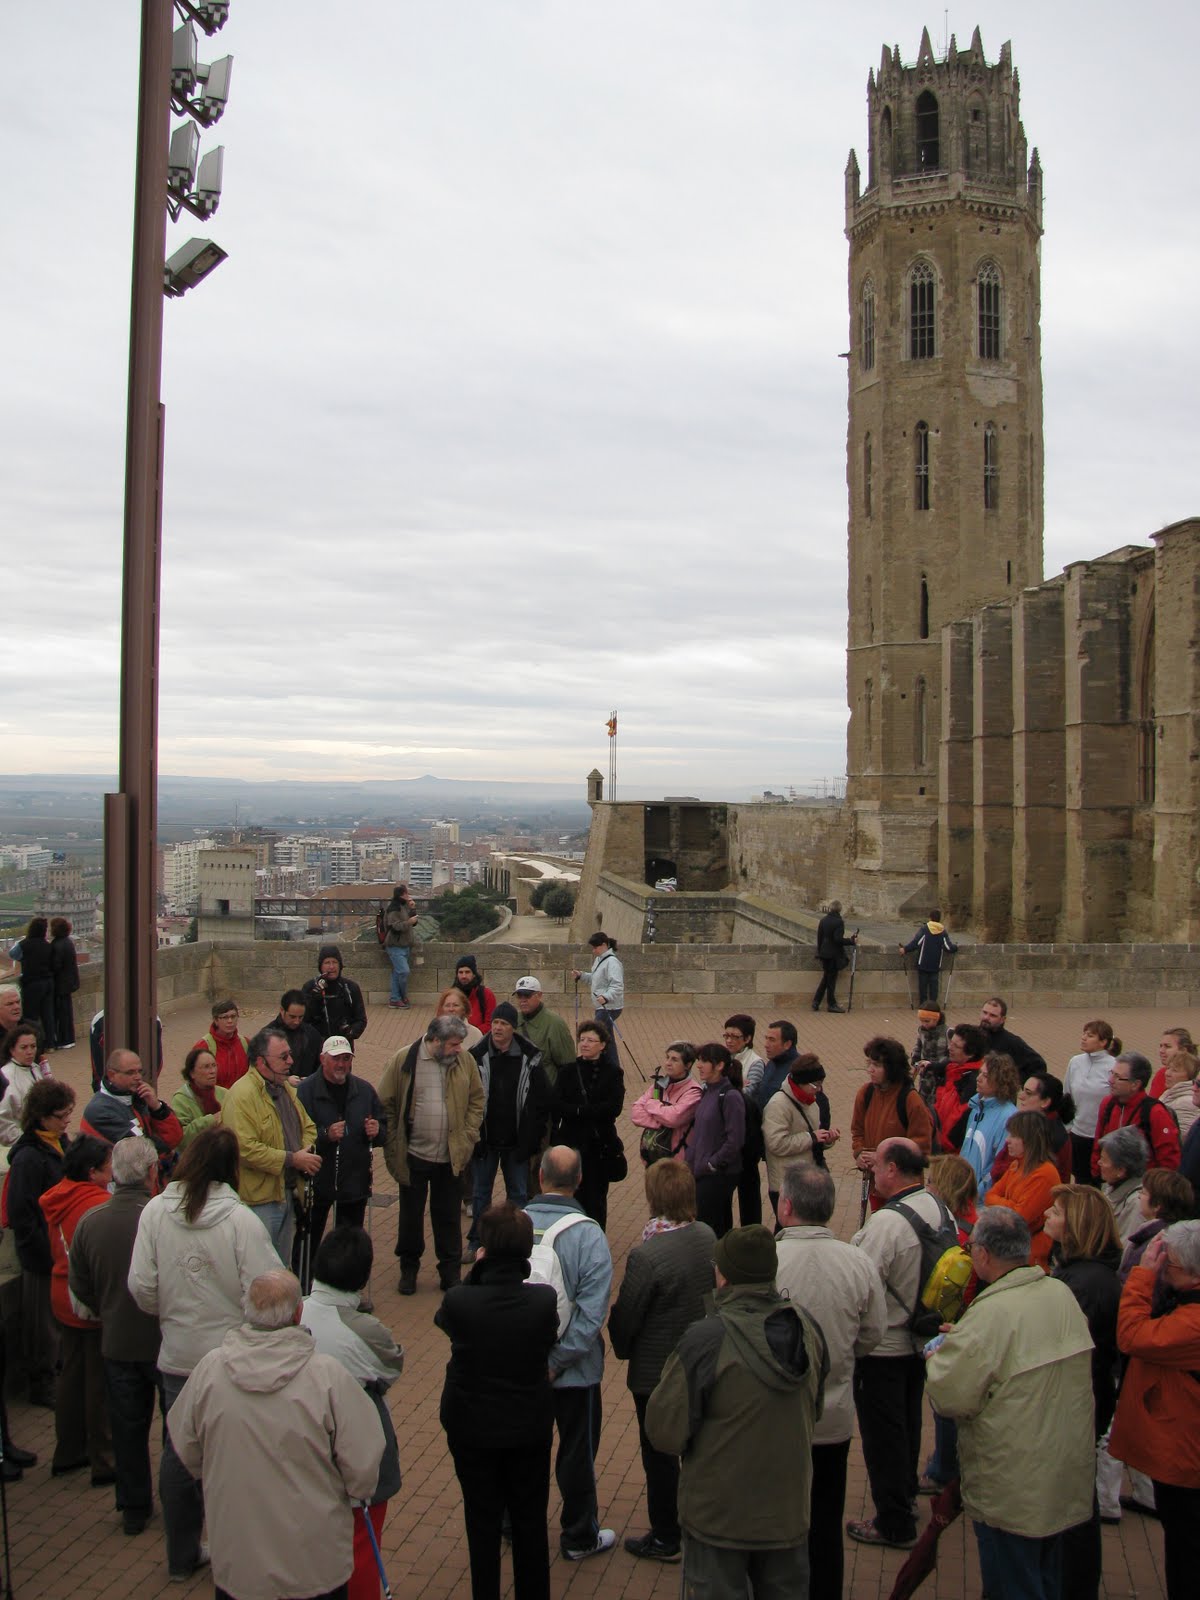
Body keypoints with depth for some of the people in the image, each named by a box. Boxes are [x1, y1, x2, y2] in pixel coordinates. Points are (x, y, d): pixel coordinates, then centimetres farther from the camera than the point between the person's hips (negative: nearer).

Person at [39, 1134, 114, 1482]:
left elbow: (56, 1251, 12)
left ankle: (68, 1453, 32)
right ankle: (104, 1463, 14)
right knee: (100, 1383, 4)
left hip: (64, 1300, 8)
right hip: (96, 1305, -8)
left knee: (72, 1375, 20)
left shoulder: (57, 1199, 2)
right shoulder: (99, 1205, -24)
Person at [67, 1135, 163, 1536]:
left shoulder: (90, 1221, -11)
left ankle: (133, 1508, 29)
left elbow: (78, 1285, 1)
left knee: (127, 1427, 18)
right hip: (166, 1340, -3)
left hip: (116, 1342, 3)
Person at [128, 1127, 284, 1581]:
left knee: (178, 1453, 18)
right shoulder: (241, 1220, -20)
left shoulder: (155, 1211, -9)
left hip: (176, 1355, 3)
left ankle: (182, 1555, 32)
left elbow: (141, 1286, -7)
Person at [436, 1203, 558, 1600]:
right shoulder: (544, 1299, -22)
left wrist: (475, 1274, -9)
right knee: (530, 1521, 20)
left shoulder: (459, 1300, -26)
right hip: (531, 1426, 1)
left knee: (482, 1521, 18)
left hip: (472, 1428, -1)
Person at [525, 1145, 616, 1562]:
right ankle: (579, 1536, 31)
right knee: (577, 1451, 16)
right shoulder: (588, 1234, -20)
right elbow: (592, 1311, -23)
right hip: (572, 1368, -3)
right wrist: (558, 1361, -17)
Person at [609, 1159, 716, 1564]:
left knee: (659, 1454, 11)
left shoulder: (646, 1255, -30)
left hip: (656, 1371, -6)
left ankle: (665, 1538, 26)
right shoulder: (707, 1237, -10)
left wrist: (622, 1349, 2)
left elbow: (625, 1315, -19)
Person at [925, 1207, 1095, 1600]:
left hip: (1013, 1488, -7)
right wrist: (963, 1339, 10)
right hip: (1067, 1478, 7)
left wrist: (938, 1353, -4)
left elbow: (950, 1398, -24)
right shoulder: (1063, 1294, -3)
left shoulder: (990, 1314, -26)